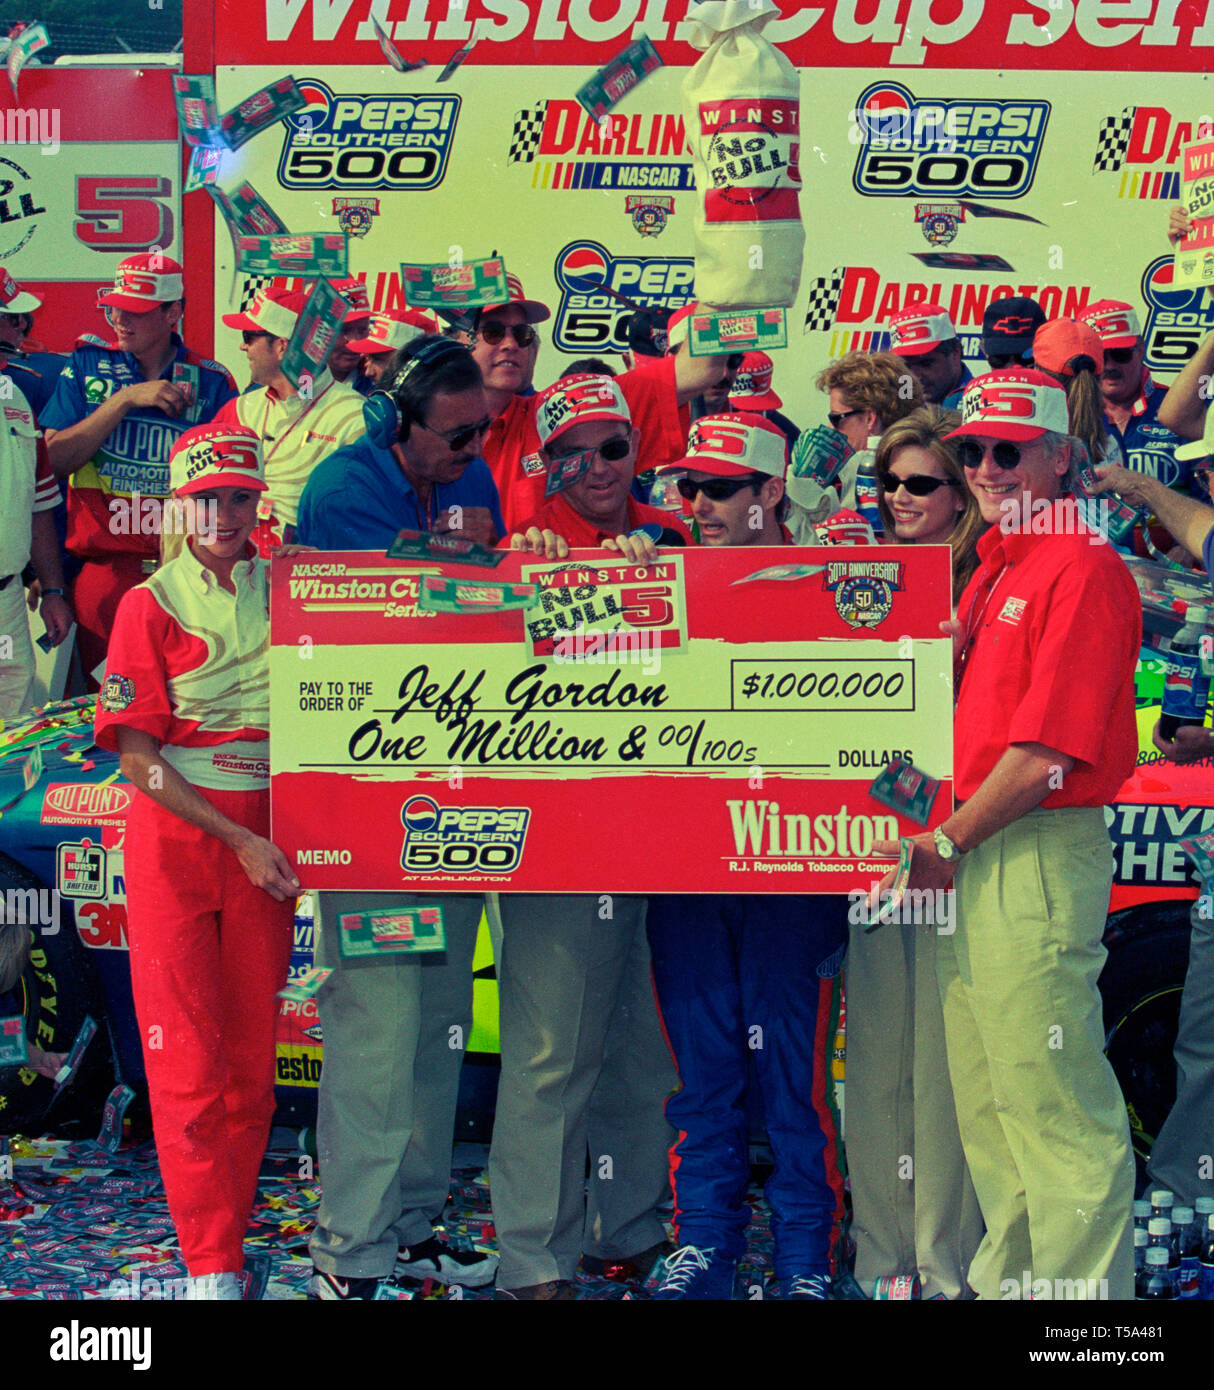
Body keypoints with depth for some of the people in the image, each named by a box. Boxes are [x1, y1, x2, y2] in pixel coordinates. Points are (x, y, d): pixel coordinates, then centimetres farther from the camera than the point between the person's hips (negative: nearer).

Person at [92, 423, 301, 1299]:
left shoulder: (289, 590, 9)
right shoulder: (150, 603, -1)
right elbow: (137, 754, -7)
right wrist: (238, 840, -14)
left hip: (266, 840, 3)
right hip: (175, 838, -3)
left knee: (255, 1053, 6)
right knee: (188, 1056, -3)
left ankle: (231, 1232, 18)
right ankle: (211, 1264, 3)